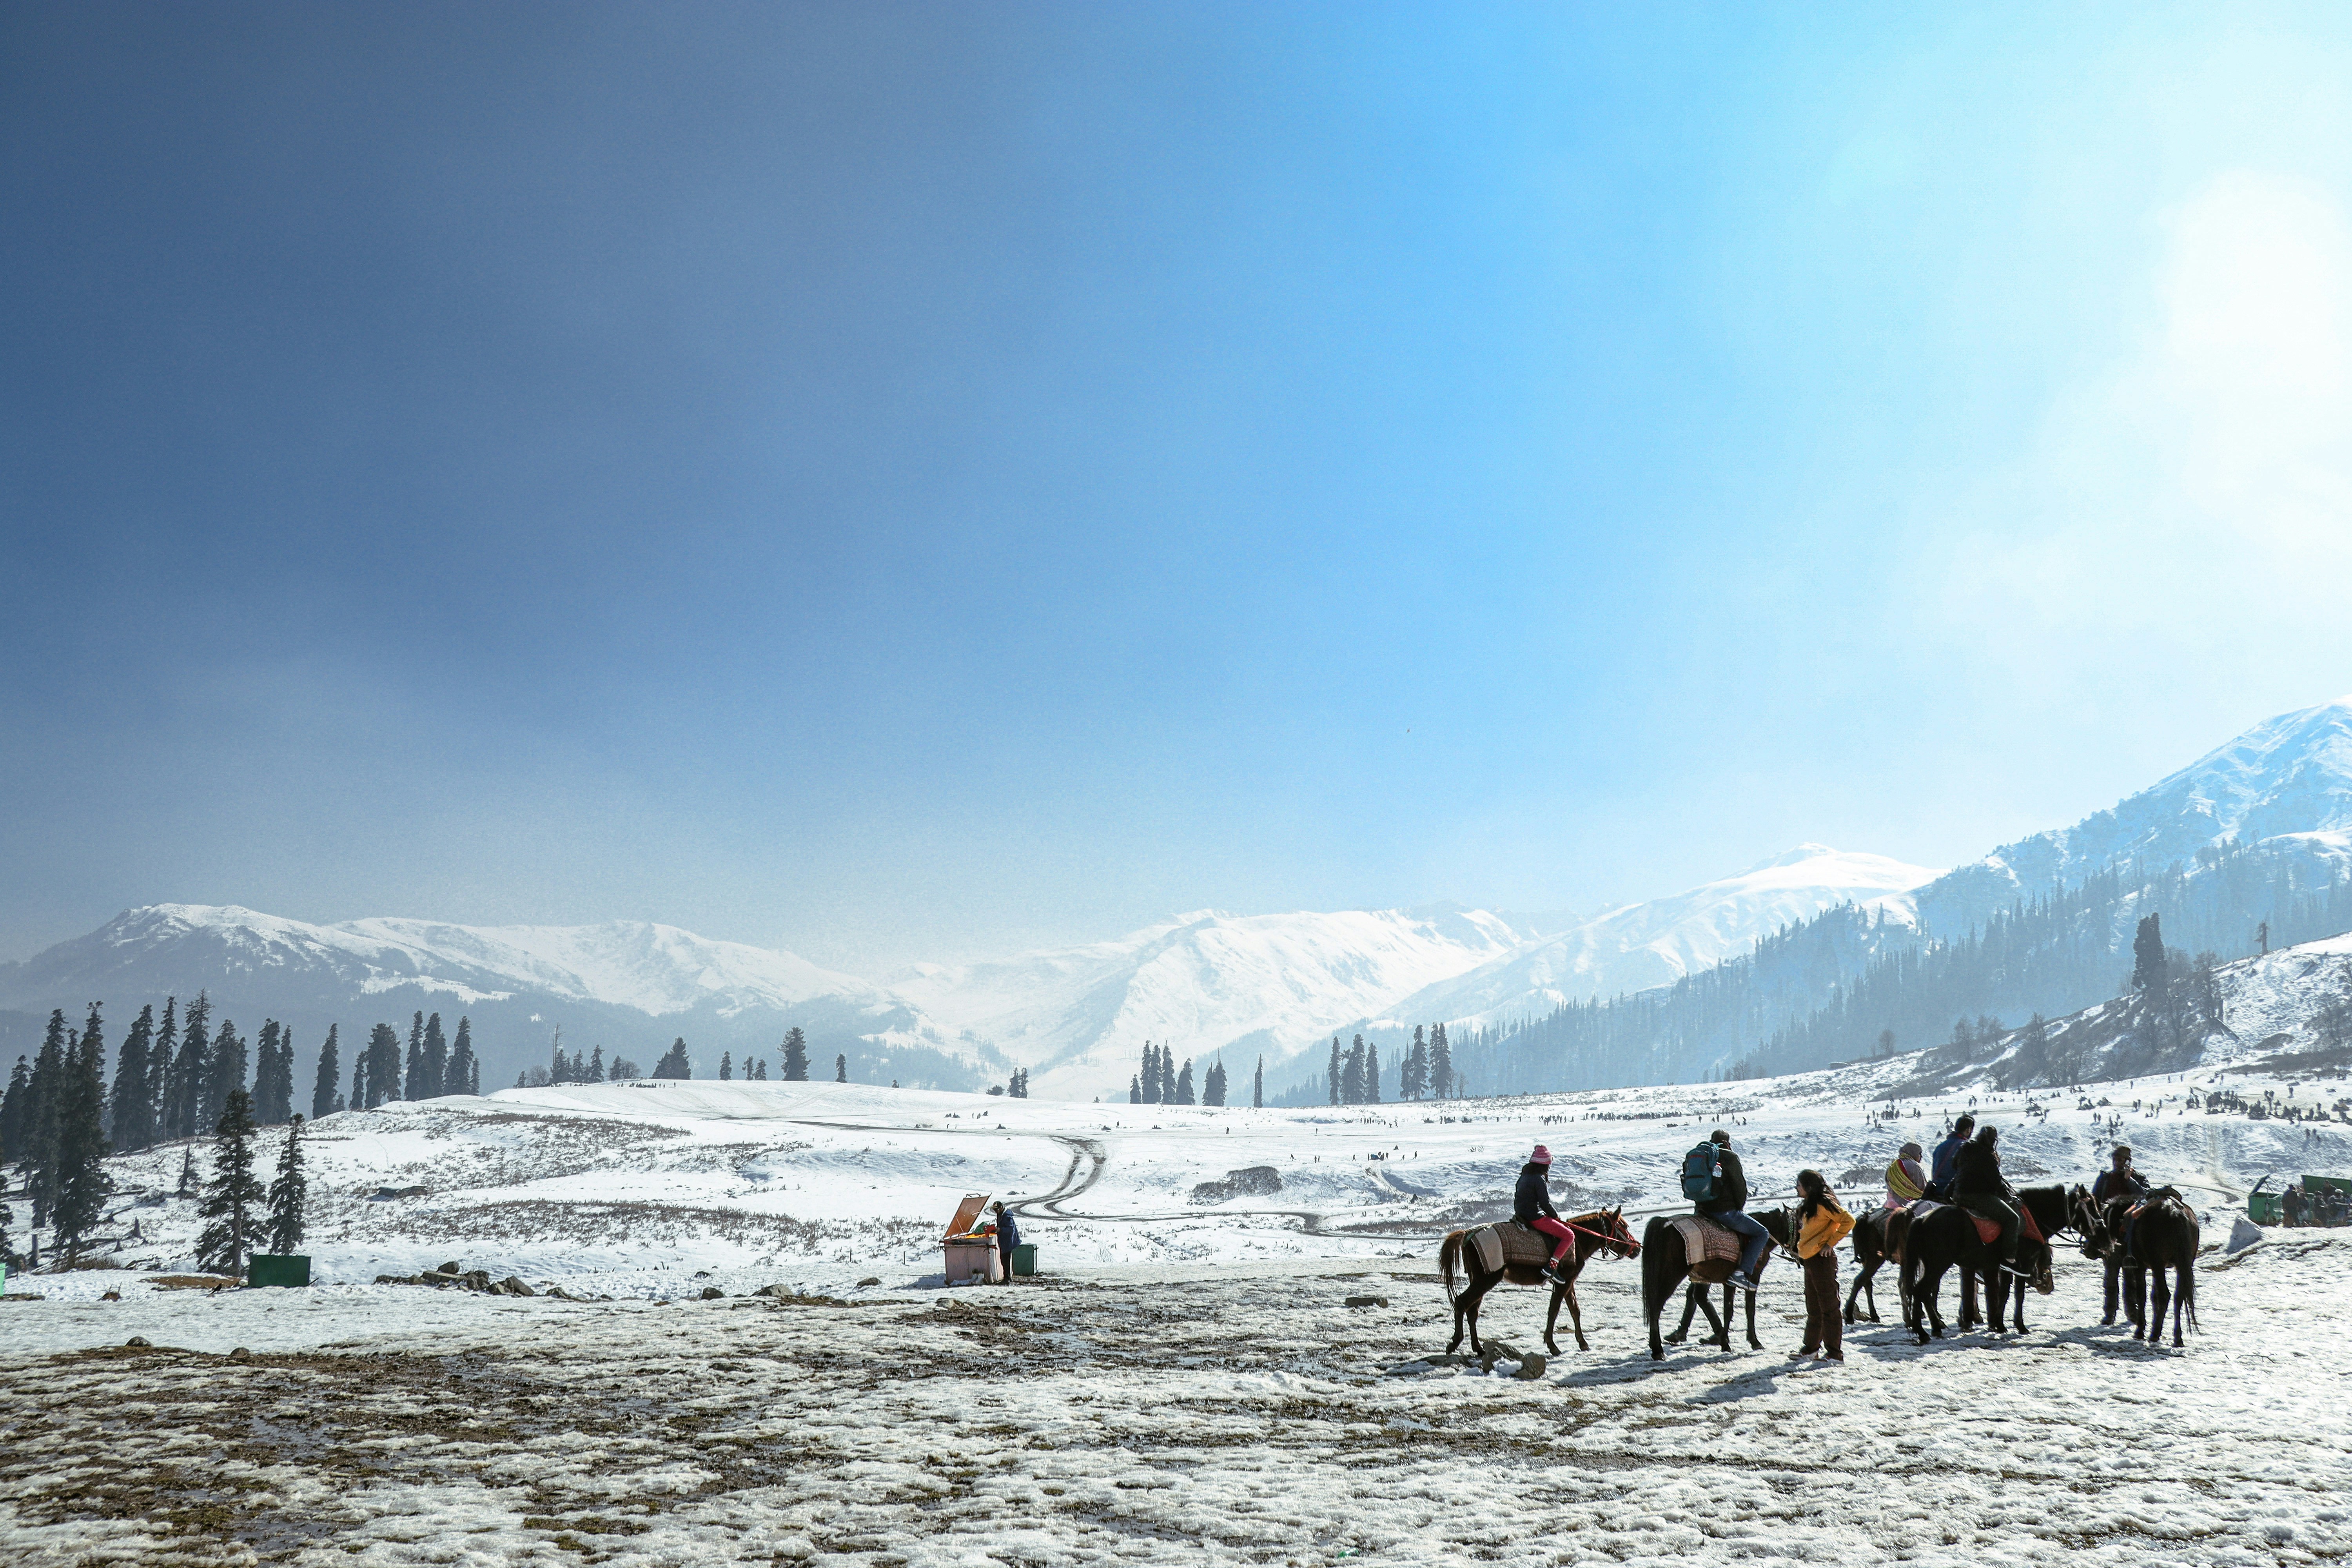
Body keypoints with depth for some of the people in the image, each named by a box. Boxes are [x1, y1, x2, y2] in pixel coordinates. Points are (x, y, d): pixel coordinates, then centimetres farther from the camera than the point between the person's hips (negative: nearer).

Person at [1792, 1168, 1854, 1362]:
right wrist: (1800, 1253, 17)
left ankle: (1835, 1352, -2)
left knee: (1828, 1306, -5)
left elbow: (1848, 1221, -18)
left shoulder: (1824, 1203, -11)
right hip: (1809, 1261, 10)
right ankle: (1812, 1347, 24)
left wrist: (1831, 1243, -15)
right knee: (1813, 1308, 16)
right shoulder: (1808, 1206, 18)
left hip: (1822, 1259, -10)